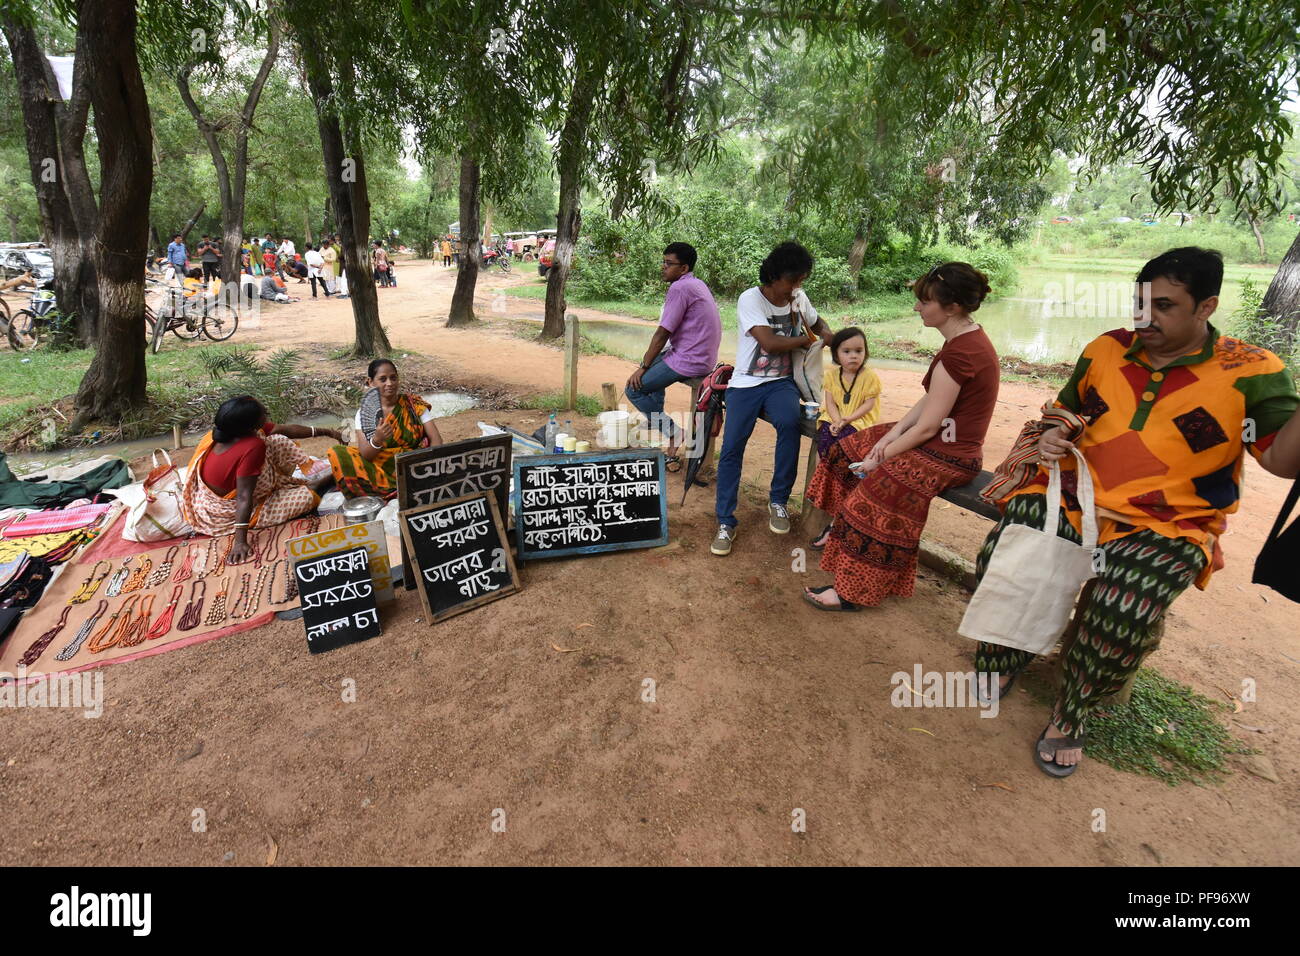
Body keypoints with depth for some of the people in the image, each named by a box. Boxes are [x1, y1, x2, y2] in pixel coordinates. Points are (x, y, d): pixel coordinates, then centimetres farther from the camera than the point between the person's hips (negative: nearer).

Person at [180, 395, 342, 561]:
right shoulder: (252, 448, -38)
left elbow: (285, 430, -1)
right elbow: (244, 497, -37)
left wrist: (325, 432, 5)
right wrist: (240, 541, -35)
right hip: (229, 512, -8)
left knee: (279, 442, -1)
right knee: (306, 496, -7)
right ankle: (313, 487, 27)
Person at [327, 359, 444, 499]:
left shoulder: (414, 405, 1)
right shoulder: (364, 414, 1)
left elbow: (436, 439, -5)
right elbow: (364, 455, -8)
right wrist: (377, 440, -30)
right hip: (377, 469, 1)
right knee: (337, 453, -22)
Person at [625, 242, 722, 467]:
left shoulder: (679, 288, -16)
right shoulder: (696, 284, 16)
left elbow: (662, 334, -16)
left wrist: (643, 367, -7)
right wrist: (649, 362, 17)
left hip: (689, 360, -11)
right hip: (703, 355, 11)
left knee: (634, 388, -5)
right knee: (653, 367, 30)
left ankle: (672, 433, -1)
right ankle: (656, 422, 32)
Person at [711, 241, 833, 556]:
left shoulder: (799, 298, 8)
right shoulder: (750, 299, -9)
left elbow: (818, 322, 28)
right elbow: (770, 343, -21)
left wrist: (827, 334, 4)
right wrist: (807, 339, -6)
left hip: (782, 383, 3)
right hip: (746, 384, -2)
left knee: (790, 422, -31)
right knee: (731, 448, -15)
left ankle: (778, 501, -14)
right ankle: (726, 523, -1)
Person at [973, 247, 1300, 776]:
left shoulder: (1249, 372, -2)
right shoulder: (1105, 351, 8)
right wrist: (1051, 435, -1)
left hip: (1165, 526, -3)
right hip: (1072, 498, 3)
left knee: (1125, 609, -30)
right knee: (999, 557, -21)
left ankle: (1072, 714, -1)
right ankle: (998, 664, 6)